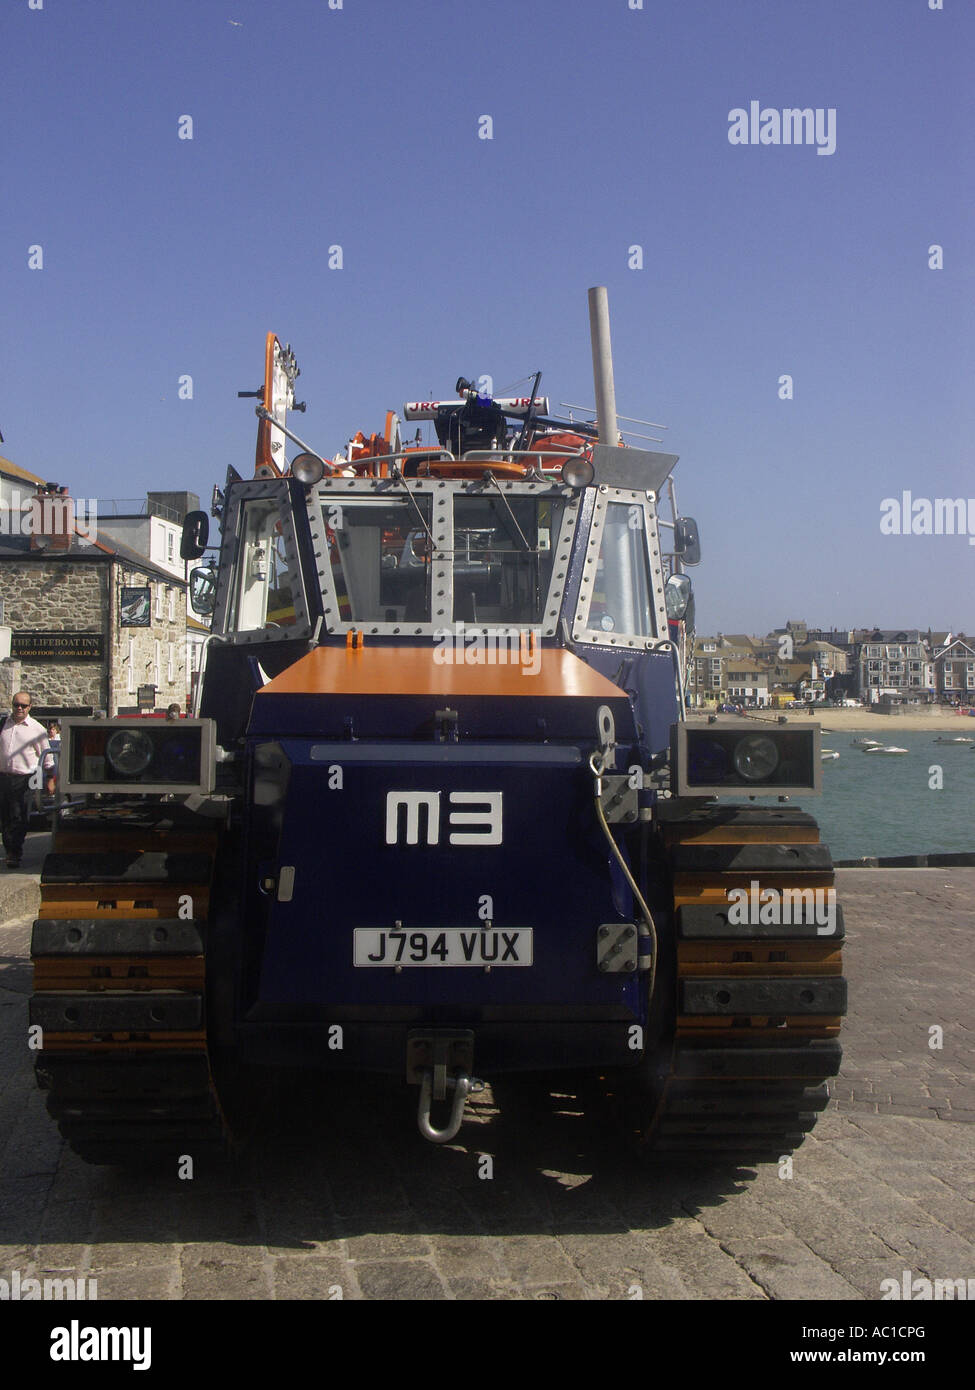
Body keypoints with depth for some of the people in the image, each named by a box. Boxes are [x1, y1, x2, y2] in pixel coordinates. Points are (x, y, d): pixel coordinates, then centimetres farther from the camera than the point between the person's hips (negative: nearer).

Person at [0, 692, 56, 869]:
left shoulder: (37, 729, 2)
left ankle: (14, 854, 0)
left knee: (19, 819, -6)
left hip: (23, 779, -3)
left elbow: (47, 756, 6)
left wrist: (51, 779, 4)